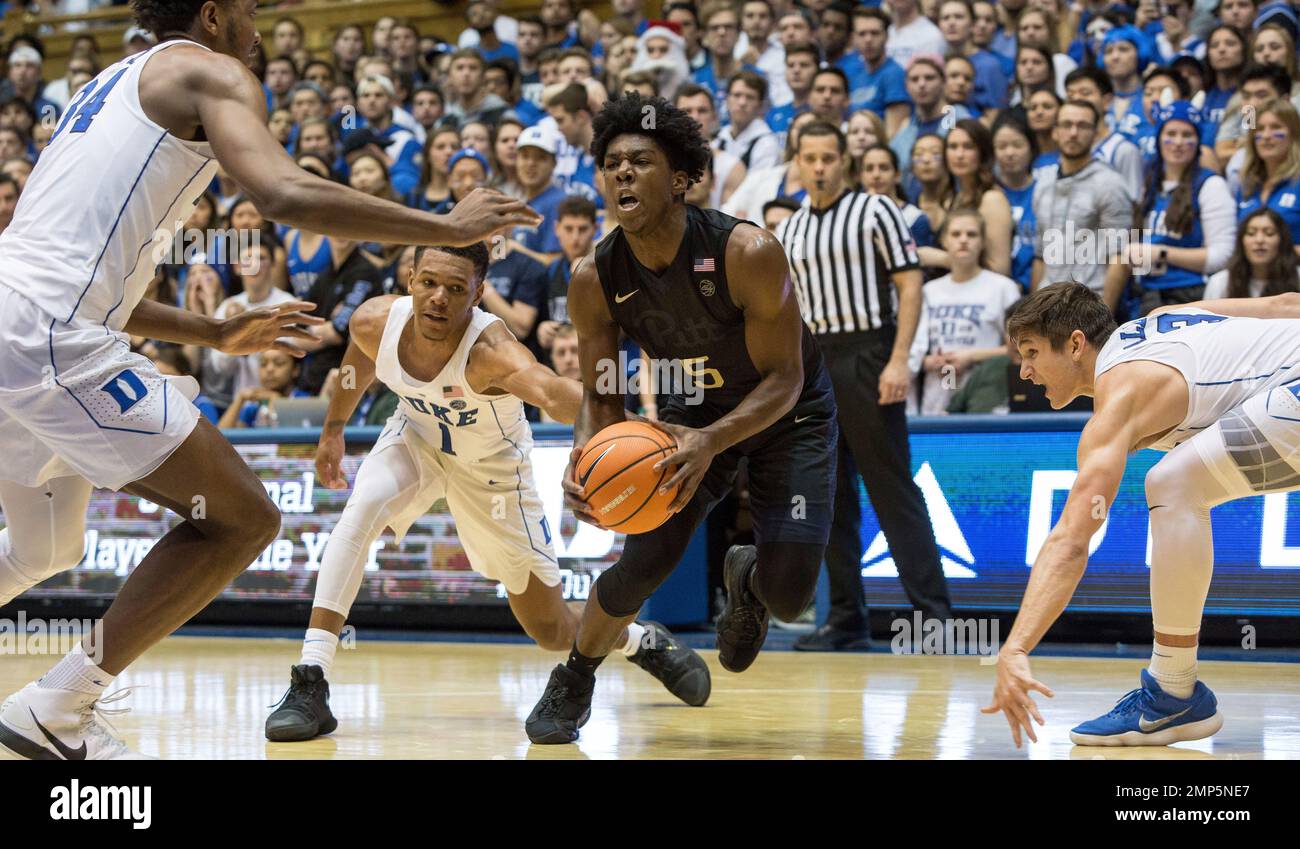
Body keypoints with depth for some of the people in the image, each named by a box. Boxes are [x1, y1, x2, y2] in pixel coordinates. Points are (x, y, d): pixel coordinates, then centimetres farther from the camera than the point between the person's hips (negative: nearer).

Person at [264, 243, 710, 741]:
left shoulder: (489, 350, -41)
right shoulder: (376, 323, -26)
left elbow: (554, 392, -64)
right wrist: (334, 428, 13)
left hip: (492, 468, -3)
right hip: (416, 438, 3)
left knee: (552, 631, 7)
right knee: (362, 512, -31)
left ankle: (642, 640, 42)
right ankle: (310, 685, -29)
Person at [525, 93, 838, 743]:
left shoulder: (748, 253, -32)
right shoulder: (594, 281, -20)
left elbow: (783, 380, -26)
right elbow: (602, 399, -9)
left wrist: (710, 444, -43)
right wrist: (583, 461, -32)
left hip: (790, 412, -2)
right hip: (694, 409, 3)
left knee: (788, 592, -15)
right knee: (643, 564, -12)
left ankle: (748, 579, 25)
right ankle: (573, 684, 16)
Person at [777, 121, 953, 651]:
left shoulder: (875, 211, -2)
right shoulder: (788, 232, 15)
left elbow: (909, 284, -7)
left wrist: (898, 360, -16)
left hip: (867, 358, -6)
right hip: (813, 363, 6)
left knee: (893, 489, -9)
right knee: (831, 498, 6)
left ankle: (932, 611, -9)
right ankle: (846, 621, 10)